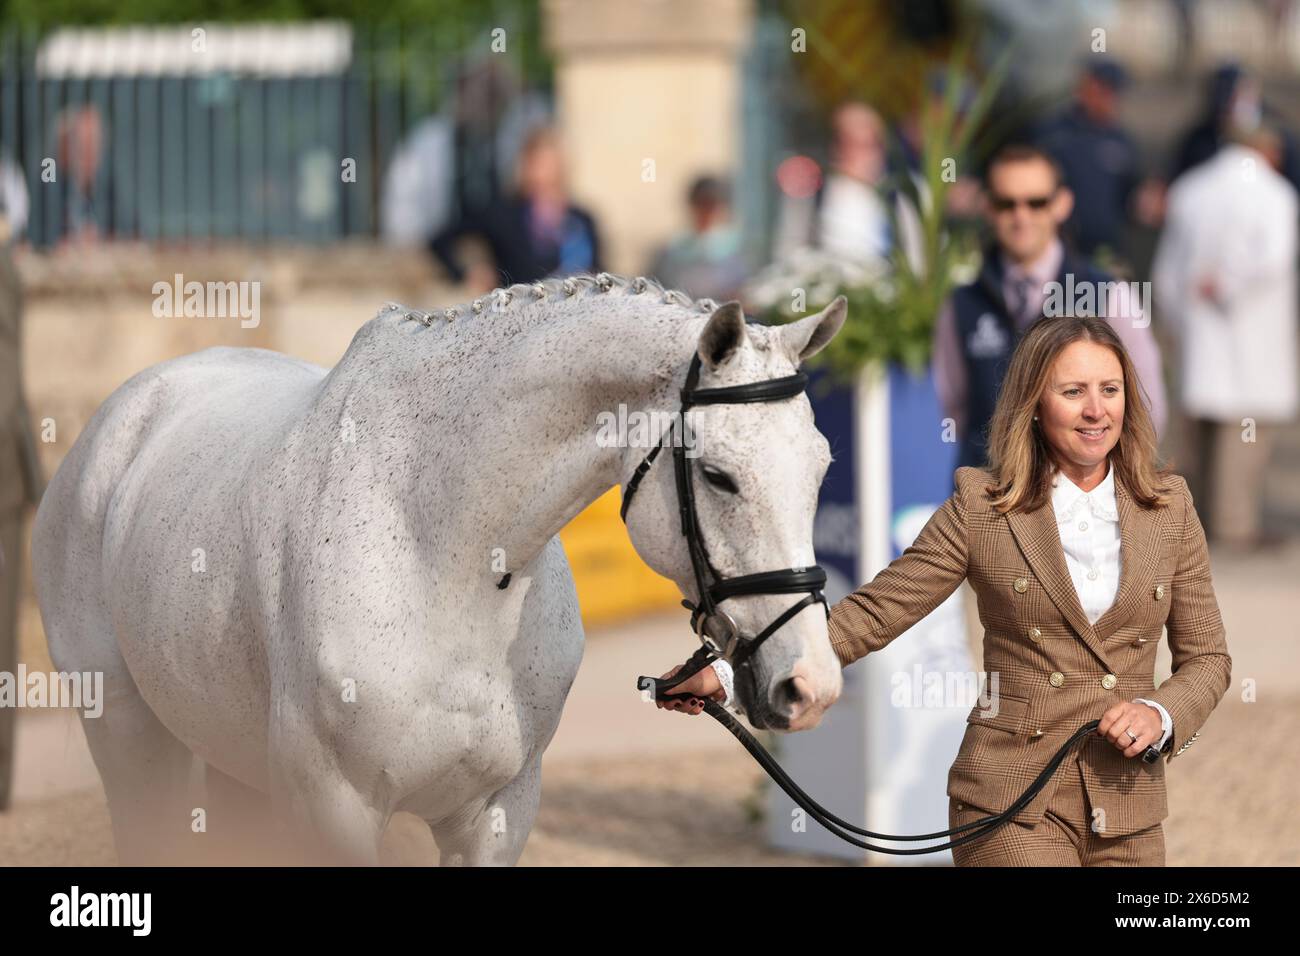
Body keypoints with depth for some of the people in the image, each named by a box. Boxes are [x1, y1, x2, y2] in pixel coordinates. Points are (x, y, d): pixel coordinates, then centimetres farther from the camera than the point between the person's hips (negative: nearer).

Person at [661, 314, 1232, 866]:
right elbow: (871, 615, -3)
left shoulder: (1169, 508, 5)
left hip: (1128, 808, 3)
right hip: (1013, 799, -3)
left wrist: (1161, 714, -11)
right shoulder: (981, 508, -2)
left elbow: (1207, 656, 11)